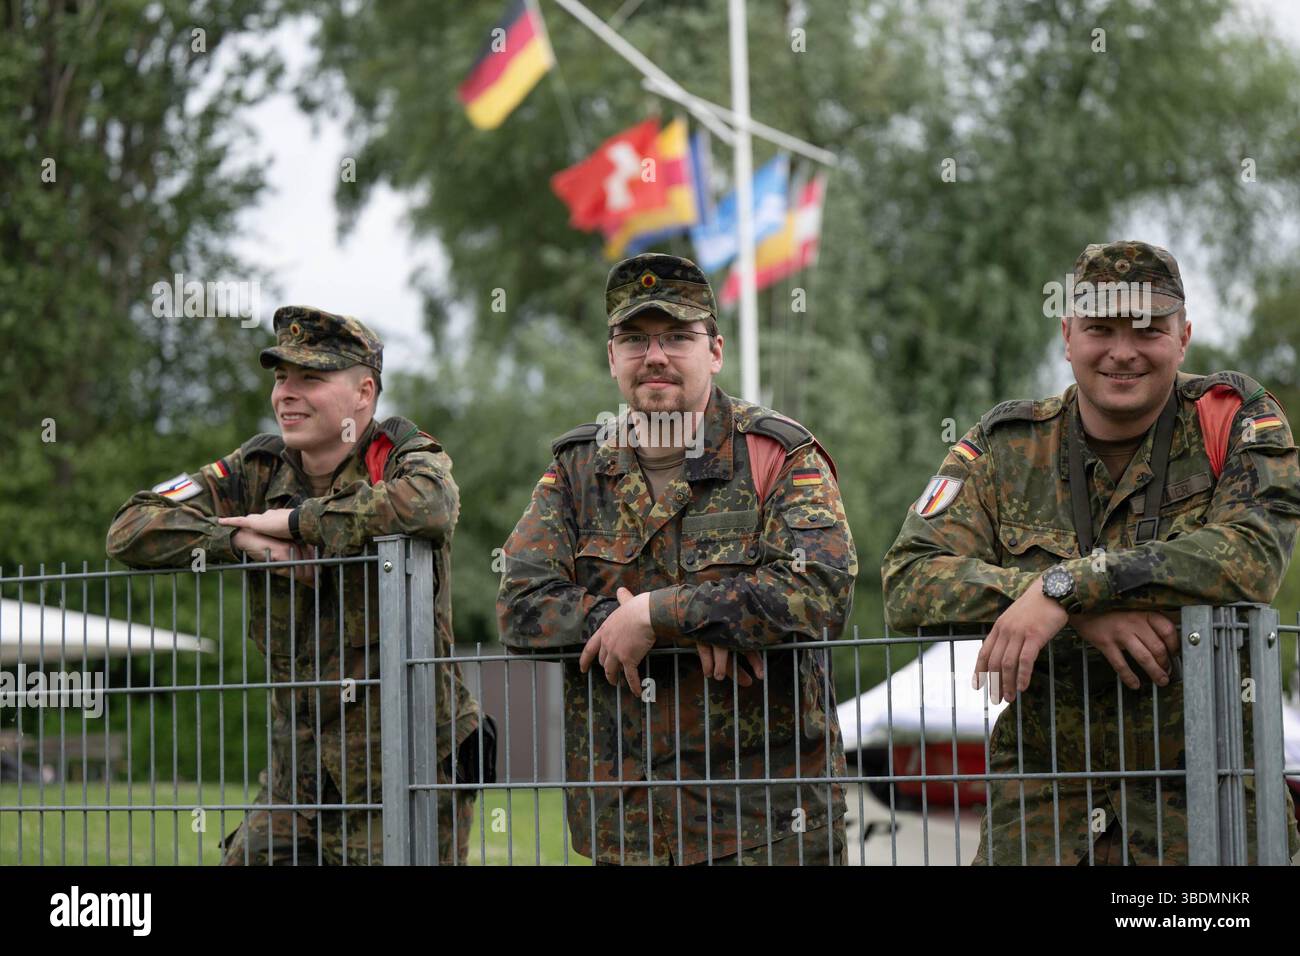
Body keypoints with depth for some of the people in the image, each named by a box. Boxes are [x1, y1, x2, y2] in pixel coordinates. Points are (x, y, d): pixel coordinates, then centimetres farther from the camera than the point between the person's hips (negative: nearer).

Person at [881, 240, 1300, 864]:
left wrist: (1064, 586, -27)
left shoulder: (1233, 420, -1)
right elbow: (908, 583, -8)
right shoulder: (1006, 447, 5)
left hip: (1201, 795, -2)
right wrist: (1085, 613, -21)